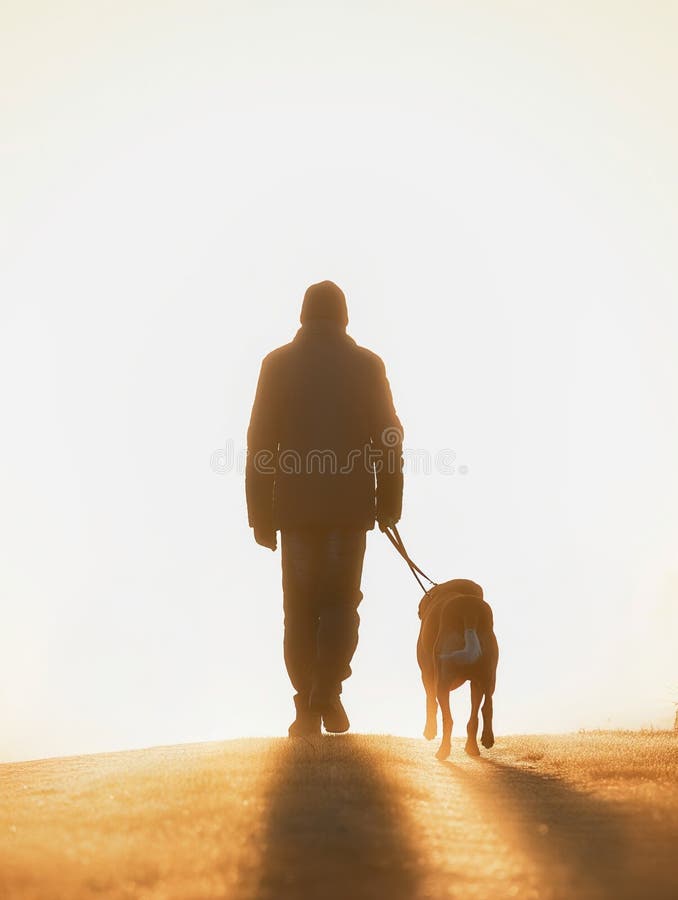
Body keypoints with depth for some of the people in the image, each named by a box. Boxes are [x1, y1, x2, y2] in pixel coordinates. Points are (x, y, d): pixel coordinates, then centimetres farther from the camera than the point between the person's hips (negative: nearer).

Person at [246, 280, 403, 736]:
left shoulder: (277, 364, 3)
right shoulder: (368, 365, 3)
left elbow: (260, 441, 0)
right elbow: (388, 438, 1)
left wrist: (260, 513, 3)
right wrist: (389, 504, 6)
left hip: (295, 506, 0)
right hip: (350, 506, 0)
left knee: (301, 607, 9)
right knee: (341, 601, 8)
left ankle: (306, 709, 6)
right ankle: (327, 692, -10)